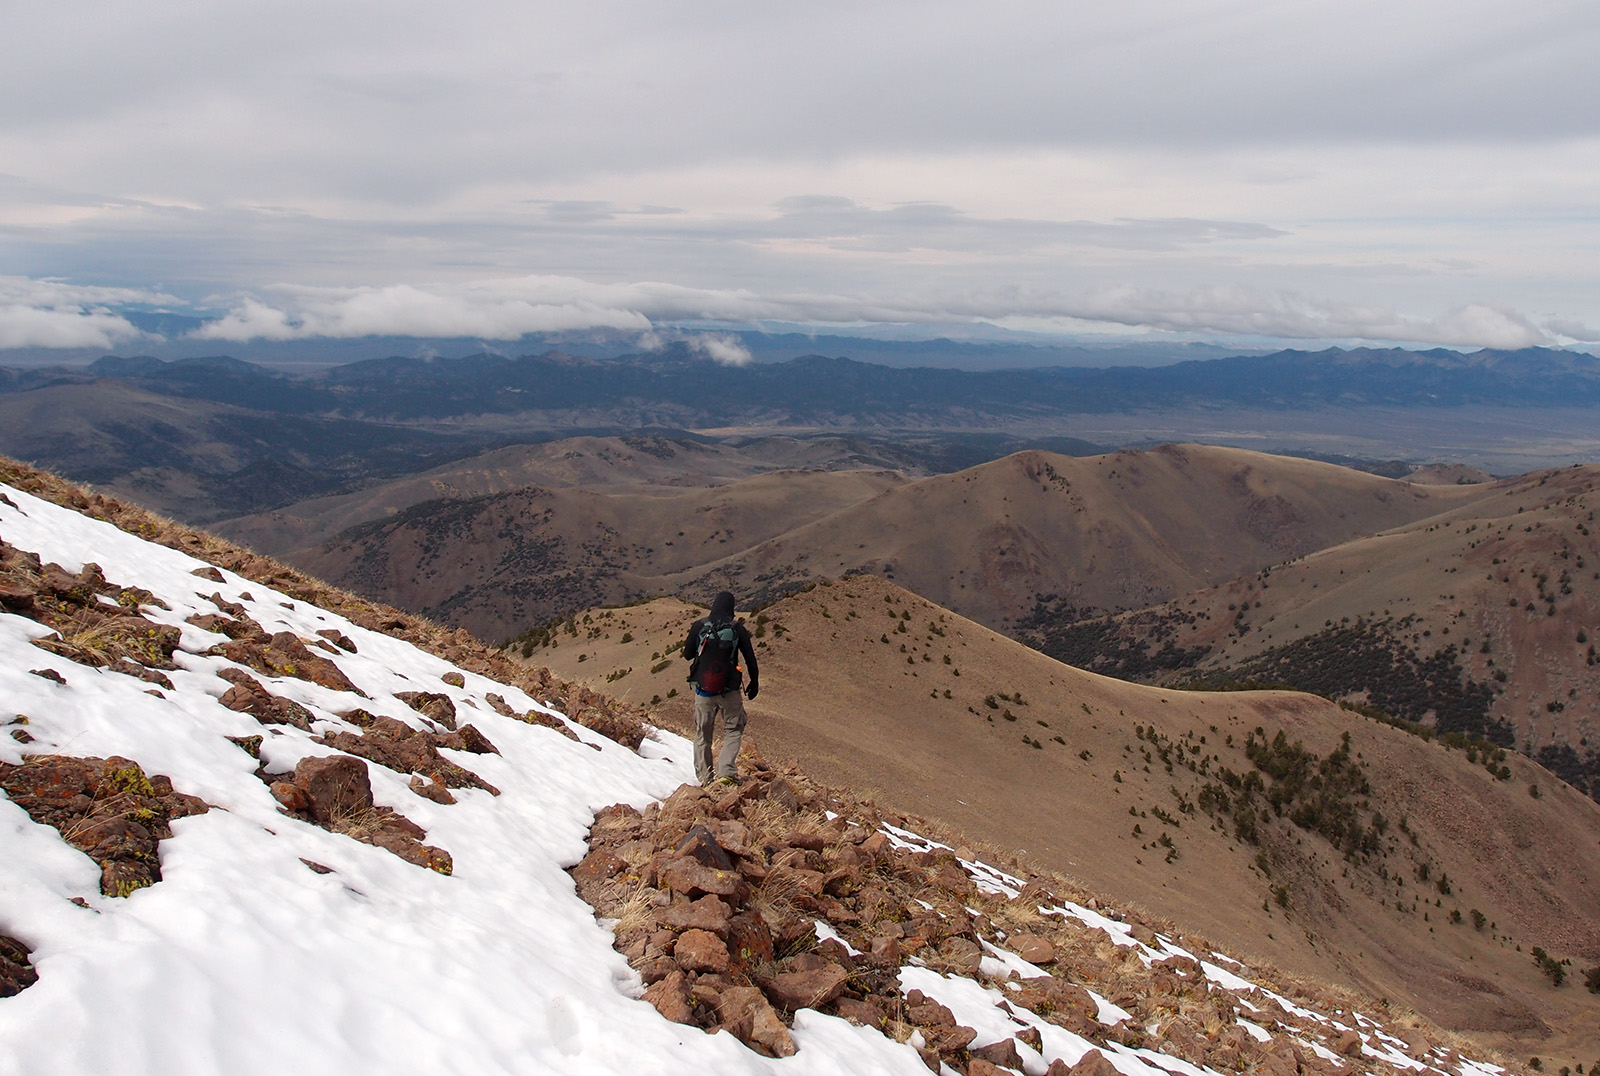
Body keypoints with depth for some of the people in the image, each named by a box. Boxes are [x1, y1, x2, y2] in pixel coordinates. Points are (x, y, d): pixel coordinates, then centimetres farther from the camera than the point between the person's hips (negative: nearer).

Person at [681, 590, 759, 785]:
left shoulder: (699, 626, -2)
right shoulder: (738, 629, -4)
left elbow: (687, 655, 6)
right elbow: (750, 659, 1)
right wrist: (754, 683, 15)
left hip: (702, 690, 2)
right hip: (729, 691, -1)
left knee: (703, 733, 14)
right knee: (734, 729, 11)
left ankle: (704, 777, 12)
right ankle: (726, 771, -6)